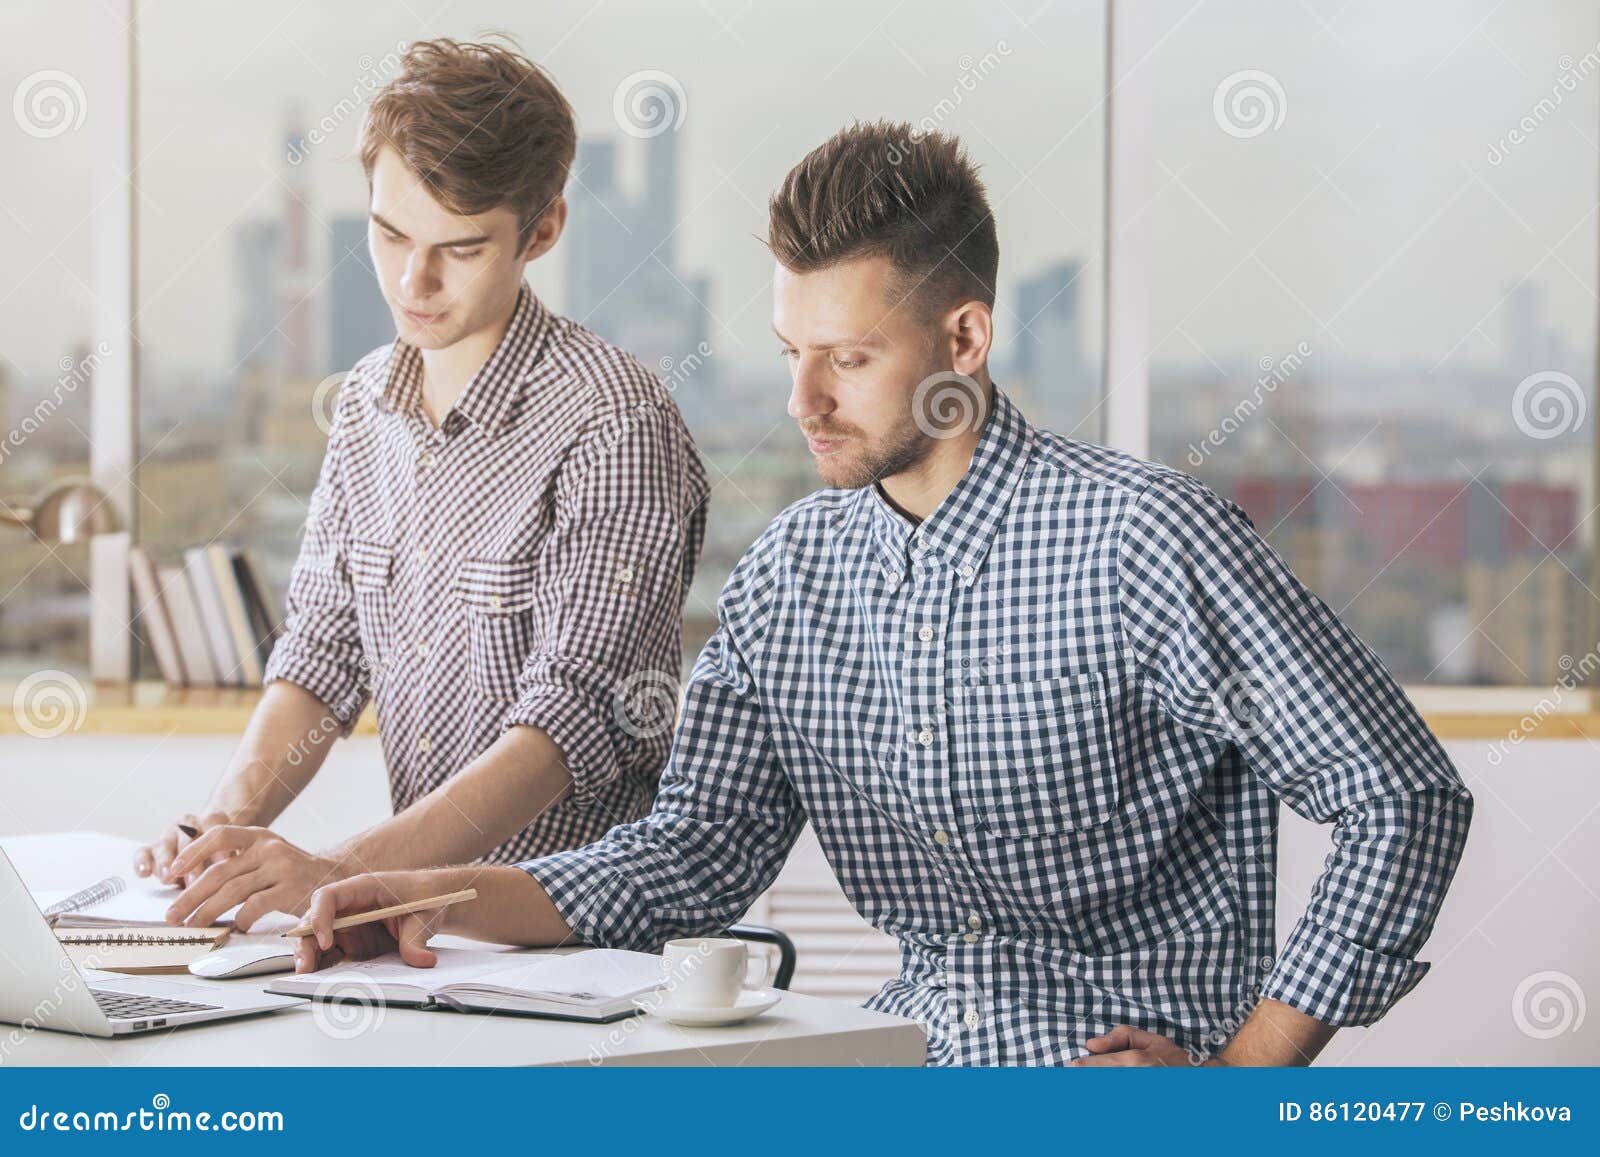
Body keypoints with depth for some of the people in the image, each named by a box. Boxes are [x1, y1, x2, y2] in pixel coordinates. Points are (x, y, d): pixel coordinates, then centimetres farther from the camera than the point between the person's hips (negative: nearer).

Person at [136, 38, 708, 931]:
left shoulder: (616, 425, -13)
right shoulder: (369, 400, 10)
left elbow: (579, 719, -19)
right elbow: (326, 650, 13)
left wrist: (341, 873, -28)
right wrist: (233, 817, -7)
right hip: (422, 902, 6)